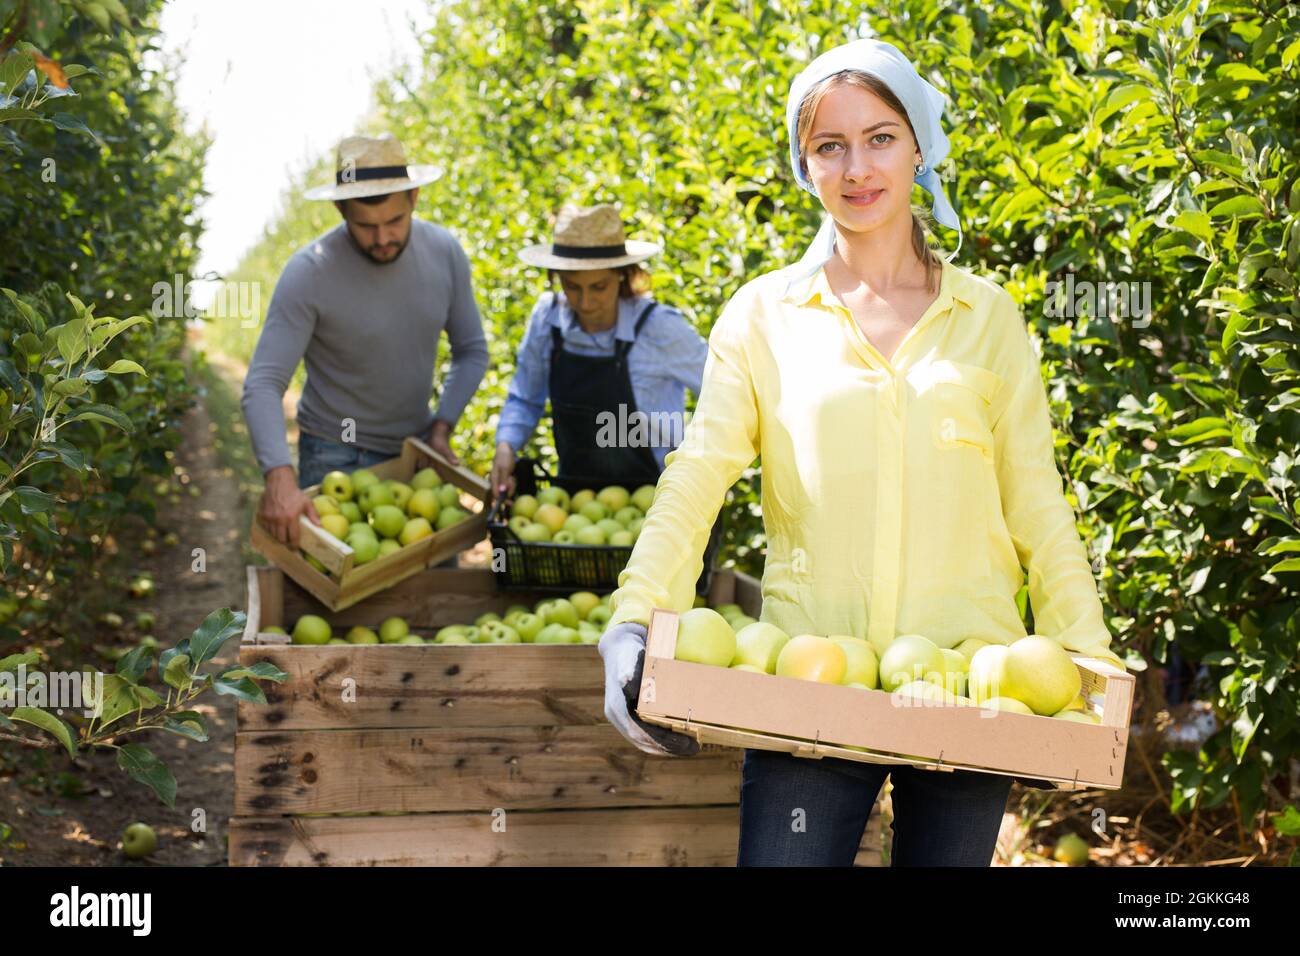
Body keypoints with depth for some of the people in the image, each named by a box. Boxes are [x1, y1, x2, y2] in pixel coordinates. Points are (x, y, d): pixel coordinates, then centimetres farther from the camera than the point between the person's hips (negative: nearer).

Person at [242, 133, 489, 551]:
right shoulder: (308, 273, -21)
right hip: (336, 457, -4)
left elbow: (472, 351, 5)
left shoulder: (445, 252, -8)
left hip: (416, 449, 4)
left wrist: (442, 424, -9)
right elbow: (262, 385, -24)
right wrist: (279, 476, -38)